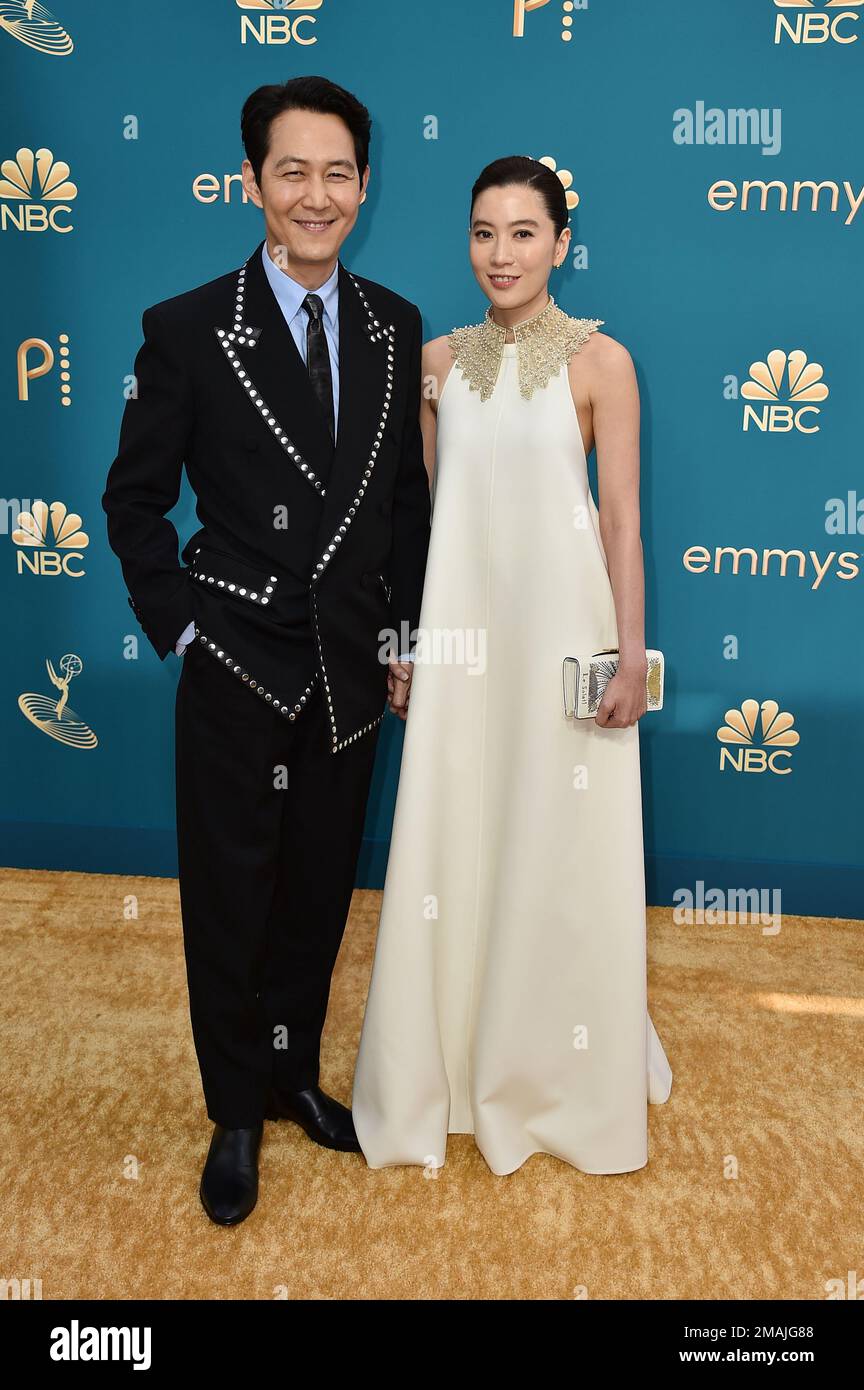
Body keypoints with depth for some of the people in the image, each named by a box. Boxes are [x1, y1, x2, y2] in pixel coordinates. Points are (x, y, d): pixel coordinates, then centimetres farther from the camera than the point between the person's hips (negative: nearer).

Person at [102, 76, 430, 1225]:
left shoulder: (395, 326, 4)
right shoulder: (188, 329, -7)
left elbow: (408, 494, 10)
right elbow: (135, 499, -2)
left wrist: (405, 633, 7)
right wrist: (180, 626, -7)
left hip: (351, 672, 4)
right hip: (238, 671, -3)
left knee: (319, 894, 17)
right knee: (228, 902, 10)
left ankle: (295, 1074, 39)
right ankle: (236, 1111, 32)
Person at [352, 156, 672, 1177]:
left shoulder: (600, 361, -3)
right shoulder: (439, 360, 8)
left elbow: (622, 522, -4)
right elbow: (420, 508, 11)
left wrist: (631, 655, -9)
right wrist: (403, 639, 9)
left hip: (562, 625, -3)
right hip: (460, 629, 3)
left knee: (562, 855, 6)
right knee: (450, 849, 9)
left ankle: (562, 1075, 29)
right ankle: (451, 1071, 29)